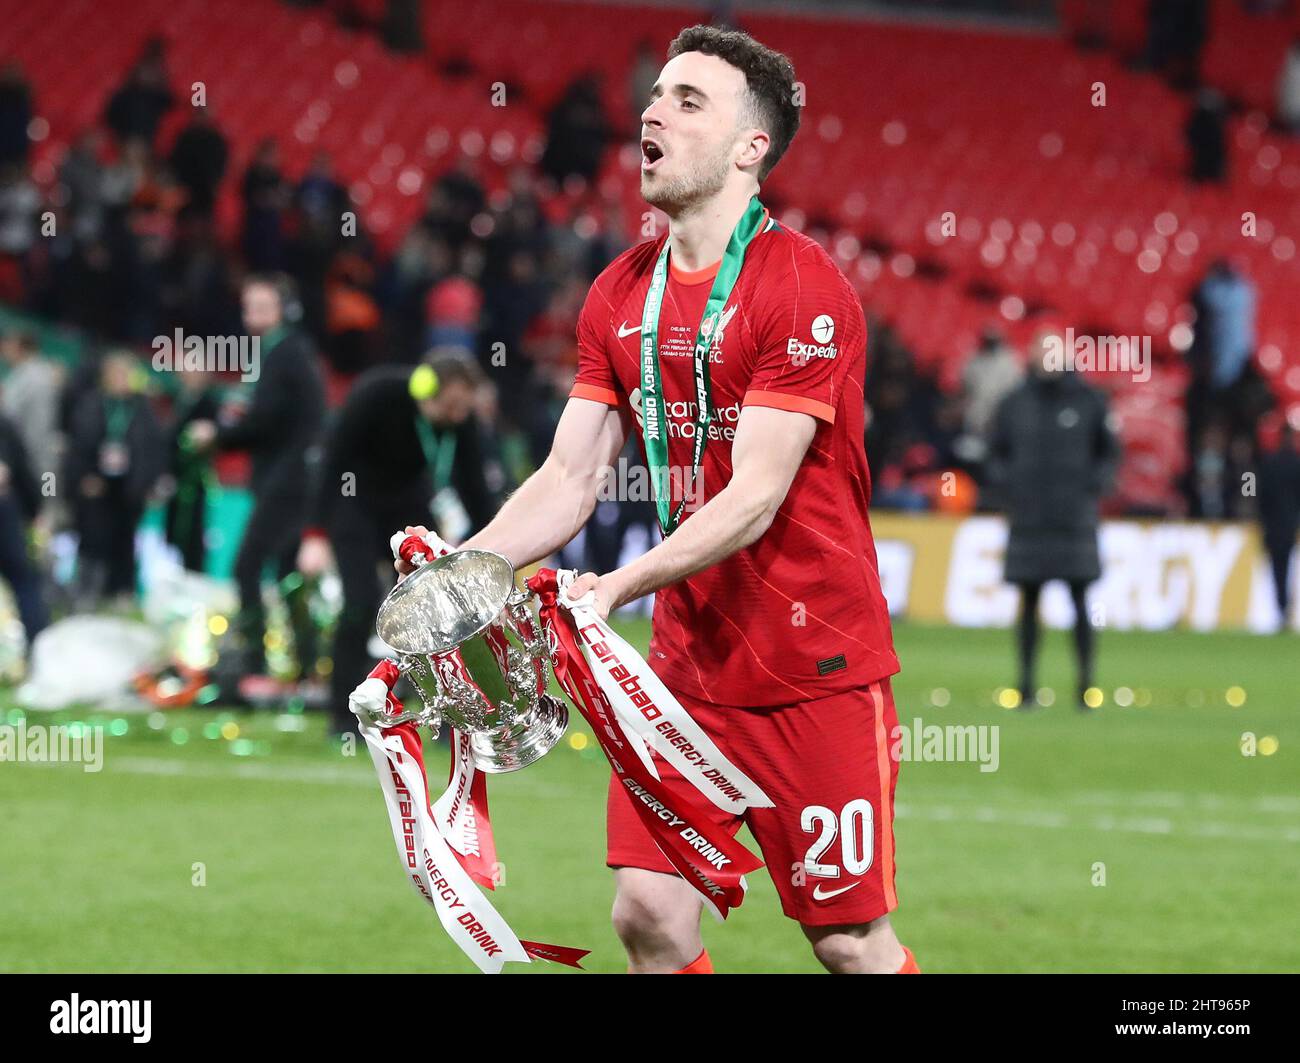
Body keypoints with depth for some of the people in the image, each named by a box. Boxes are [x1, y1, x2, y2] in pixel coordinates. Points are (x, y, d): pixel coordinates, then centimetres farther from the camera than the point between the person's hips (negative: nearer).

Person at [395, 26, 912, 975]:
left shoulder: (806, 290, -14)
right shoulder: (621, 295, 8)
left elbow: (753, 499, -20)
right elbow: (570, 477, 7)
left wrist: (617, 588, -31)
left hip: (816, 668, -6)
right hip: (685, 662, 6)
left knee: (851, 940, -3)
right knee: (649, 914, -2)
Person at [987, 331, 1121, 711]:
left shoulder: (1088, 401, 4)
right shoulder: (1013, 405, 8)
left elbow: (1109, 452, 10)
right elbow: (997, 455, 16)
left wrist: (1095, 486, -4)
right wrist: (1007, 484, -1)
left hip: (1074, 519, -1)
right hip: (1028, 519, 1)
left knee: (1080, 601, -4)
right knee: (1029, 602, 2)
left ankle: (1086, 683, -1)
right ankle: (1026, 683, 5)